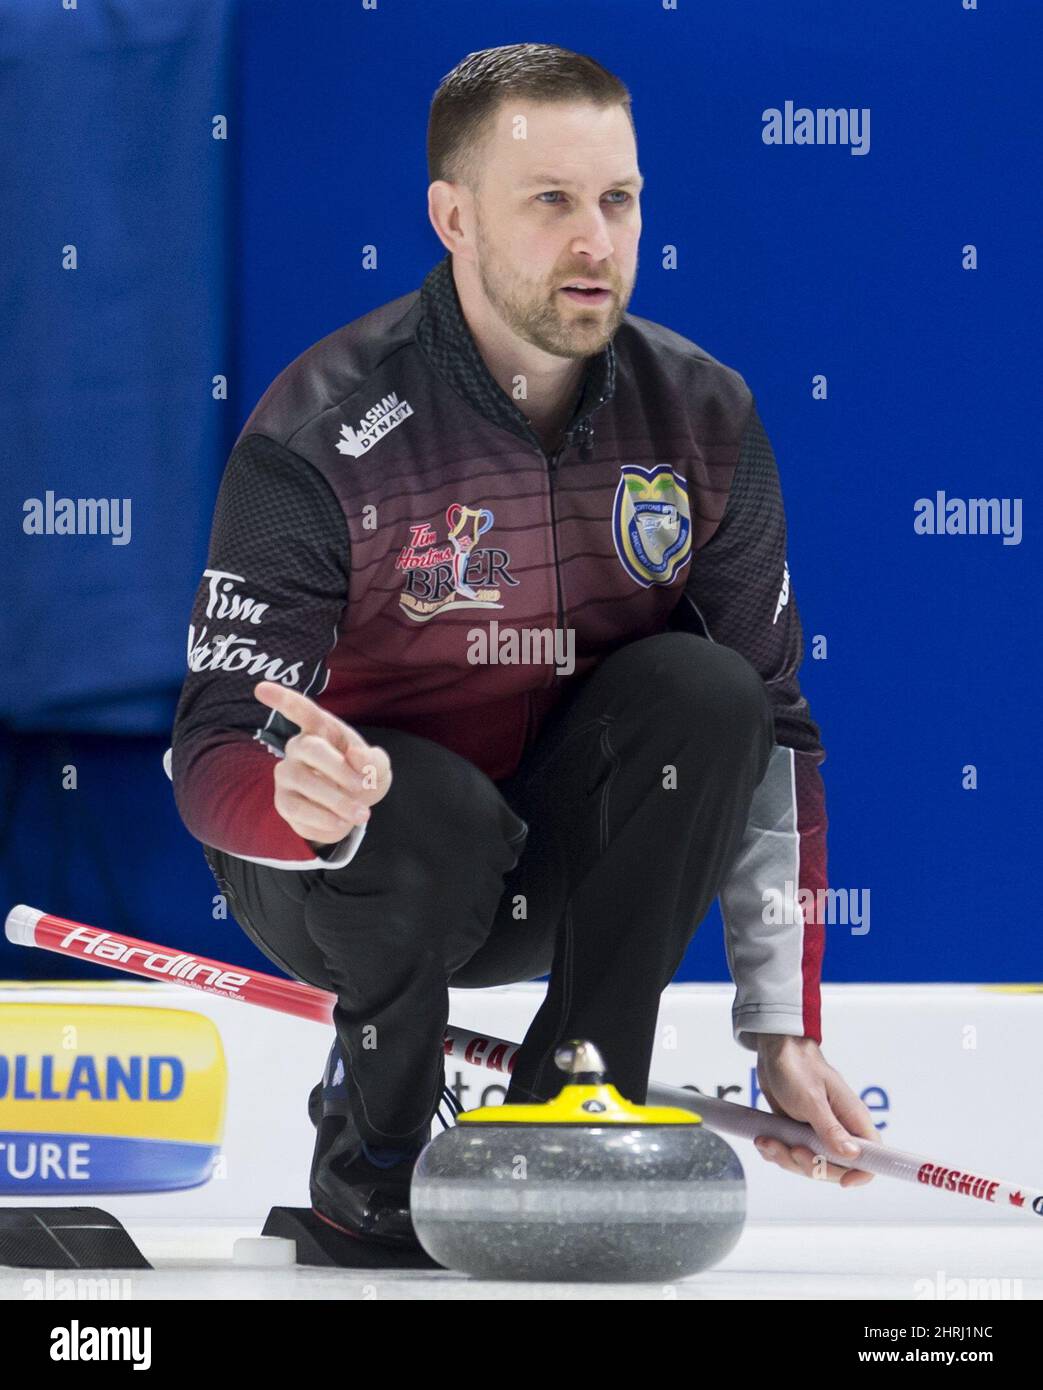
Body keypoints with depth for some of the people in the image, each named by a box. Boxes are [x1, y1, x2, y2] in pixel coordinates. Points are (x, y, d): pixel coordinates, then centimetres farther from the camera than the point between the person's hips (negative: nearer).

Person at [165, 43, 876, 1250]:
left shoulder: (701, 416, -9)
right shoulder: (321, 432, -22)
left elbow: (775, 740, -4)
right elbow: (214, 755, -25)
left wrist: (783, 1029, -10)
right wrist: (300, 802, -51)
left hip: (564, 864, 4)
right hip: (340, 879, -3)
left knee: (706, 694, -24)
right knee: (428, 818, -36)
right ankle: (370, 1149, -6)